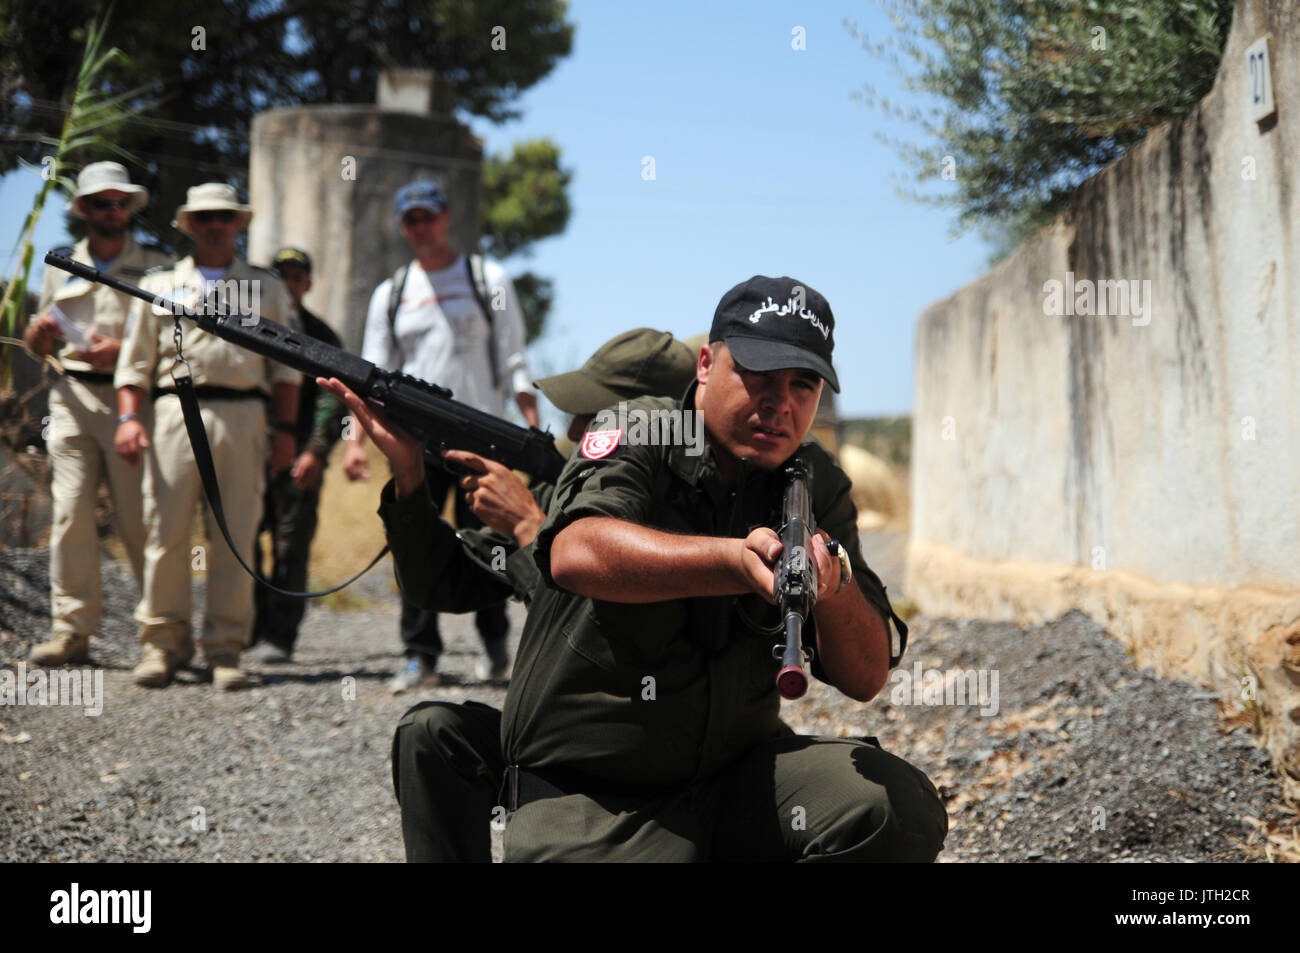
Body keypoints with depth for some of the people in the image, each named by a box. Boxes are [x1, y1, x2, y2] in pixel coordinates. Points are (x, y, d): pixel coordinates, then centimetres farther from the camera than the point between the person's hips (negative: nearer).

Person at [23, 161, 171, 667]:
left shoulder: (157, 265, 8)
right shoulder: (60, 265, 18)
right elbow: (39, 345, 23)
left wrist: (124, 351, -12)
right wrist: (38, 335, -1)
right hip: (71, 394, 3)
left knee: (138, 518, -5)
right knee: (69, 511, -5)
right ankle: (71, 628, -3)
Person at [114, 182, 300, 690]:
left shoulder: (267, 288, 18)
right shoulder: (158, 286, 18)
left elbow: (285, 366, 14)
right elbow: (135, 360, 13)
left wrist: (286, 429, 4)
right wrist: (128, 416, -2)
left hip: (243, 417, 0)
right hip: (175, 412, 0)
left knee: (236, 538, -2)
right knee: (166, 531, -5)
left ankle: (225, 647, 4)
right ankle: (162, 640, 4)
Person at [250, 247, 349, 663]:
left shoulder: (321, 336, 9)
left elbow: (331, 399, 0)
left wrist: (316, 450, -14)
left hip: (298, 456, -2)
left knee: (291, 546, -2)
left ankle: (279, 635, 2)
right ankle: (249, 626, 12)